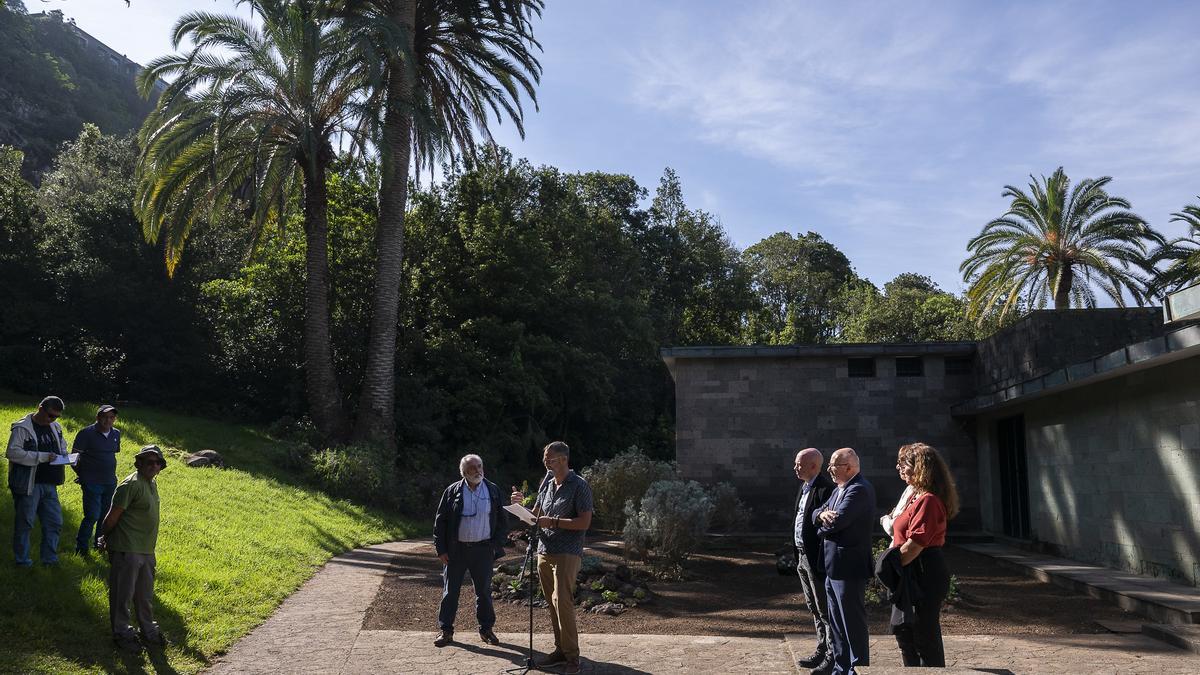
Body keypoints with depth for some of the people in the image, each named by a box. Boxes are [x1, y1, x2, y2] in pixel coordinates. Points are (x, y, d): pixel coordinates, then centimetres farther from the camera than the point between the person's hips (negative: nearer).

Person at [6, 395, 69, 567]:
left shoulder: (56, 427, 11)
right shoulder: (22, 428, -11)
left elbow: (62, 447, 27)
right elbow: (12, 453, -21)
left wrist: (63, 456, 4)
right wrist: (42, 457, -22)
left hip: (49, 485, 7)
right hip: (28, 485, -7)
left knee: (54, 522, 9)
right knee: (24, 523, 4)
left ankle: (49, 559, 21)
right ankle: (22, 561, 18)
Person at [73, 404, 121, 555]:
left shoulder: (116, 434, 9)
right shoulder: (87, 433, -9)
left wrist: (110, 474, 15)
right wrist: (82, 475, -2)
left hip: (110, 482, 6)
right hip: (92, 483, -5)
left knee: (106, 515, 10)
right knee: (92, 516, -8)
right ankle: (81, 547, 7)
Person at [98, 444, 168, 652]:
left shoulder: (152, 484, 11)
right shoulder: (131, 484, -18)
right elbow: (112, 516, -14)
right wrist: (104, 539, -2)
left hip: (146, 551, 9)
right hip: (126, 551, -9)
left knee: (145, 595, 19)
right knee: (123, 594, 5)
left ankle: (148, 631, 31)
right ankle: (122, 633, 18)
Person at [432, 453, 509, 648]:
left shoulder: (493, 491, 4)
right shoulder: (453, 491, 0)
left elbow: (502, 521, 8)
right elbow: (440, 521, 1)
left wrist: (497, 545, -1)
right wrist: (441, 549, -4)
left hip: (483, 549, 1)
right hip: (456, 550, -1)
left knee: (484, 590, 8)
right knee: (450, 590, 4)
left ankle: (486, 629, 21)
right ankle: (446, 631, 16)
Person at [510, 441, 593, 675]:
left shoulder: (579, 486, -6)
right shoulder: (546, 485, 14)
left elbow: (584, 522, -12)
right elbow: (535, 516, 20)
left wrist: (553, 522, -15)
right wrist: (520, 505, 2)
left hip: (566, 553, -7)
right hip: (544, 551, 7)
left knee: (561, 601, -13)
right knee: (552, 603, 9)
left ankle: (572, 655, -5)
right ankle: (560, 649, 17)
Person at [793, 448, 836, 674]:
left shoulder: (825, 489, -18)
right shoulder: (804, 488, 12)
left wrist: (821, 563, -22)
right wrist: (799, 556, 15)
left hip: (817, 560, -10)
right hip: (803, 557, 10)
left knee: (826, 611, 0)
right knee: (815, 610, 18)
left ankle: (833, 657, 9)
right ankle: (822, 651, 29)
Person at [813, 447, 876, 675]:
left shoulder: (859, 490, -17)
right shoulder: (839, 489, 14)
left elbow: (837, 521, -26)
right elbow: (815, 514, 11)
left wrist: (822, 529, -5)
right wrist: (823, 514, -12)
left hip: (849, 566, -10)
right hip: (833, 567, 10)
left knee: (853, 622, 1)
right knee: (837, 622, 17)